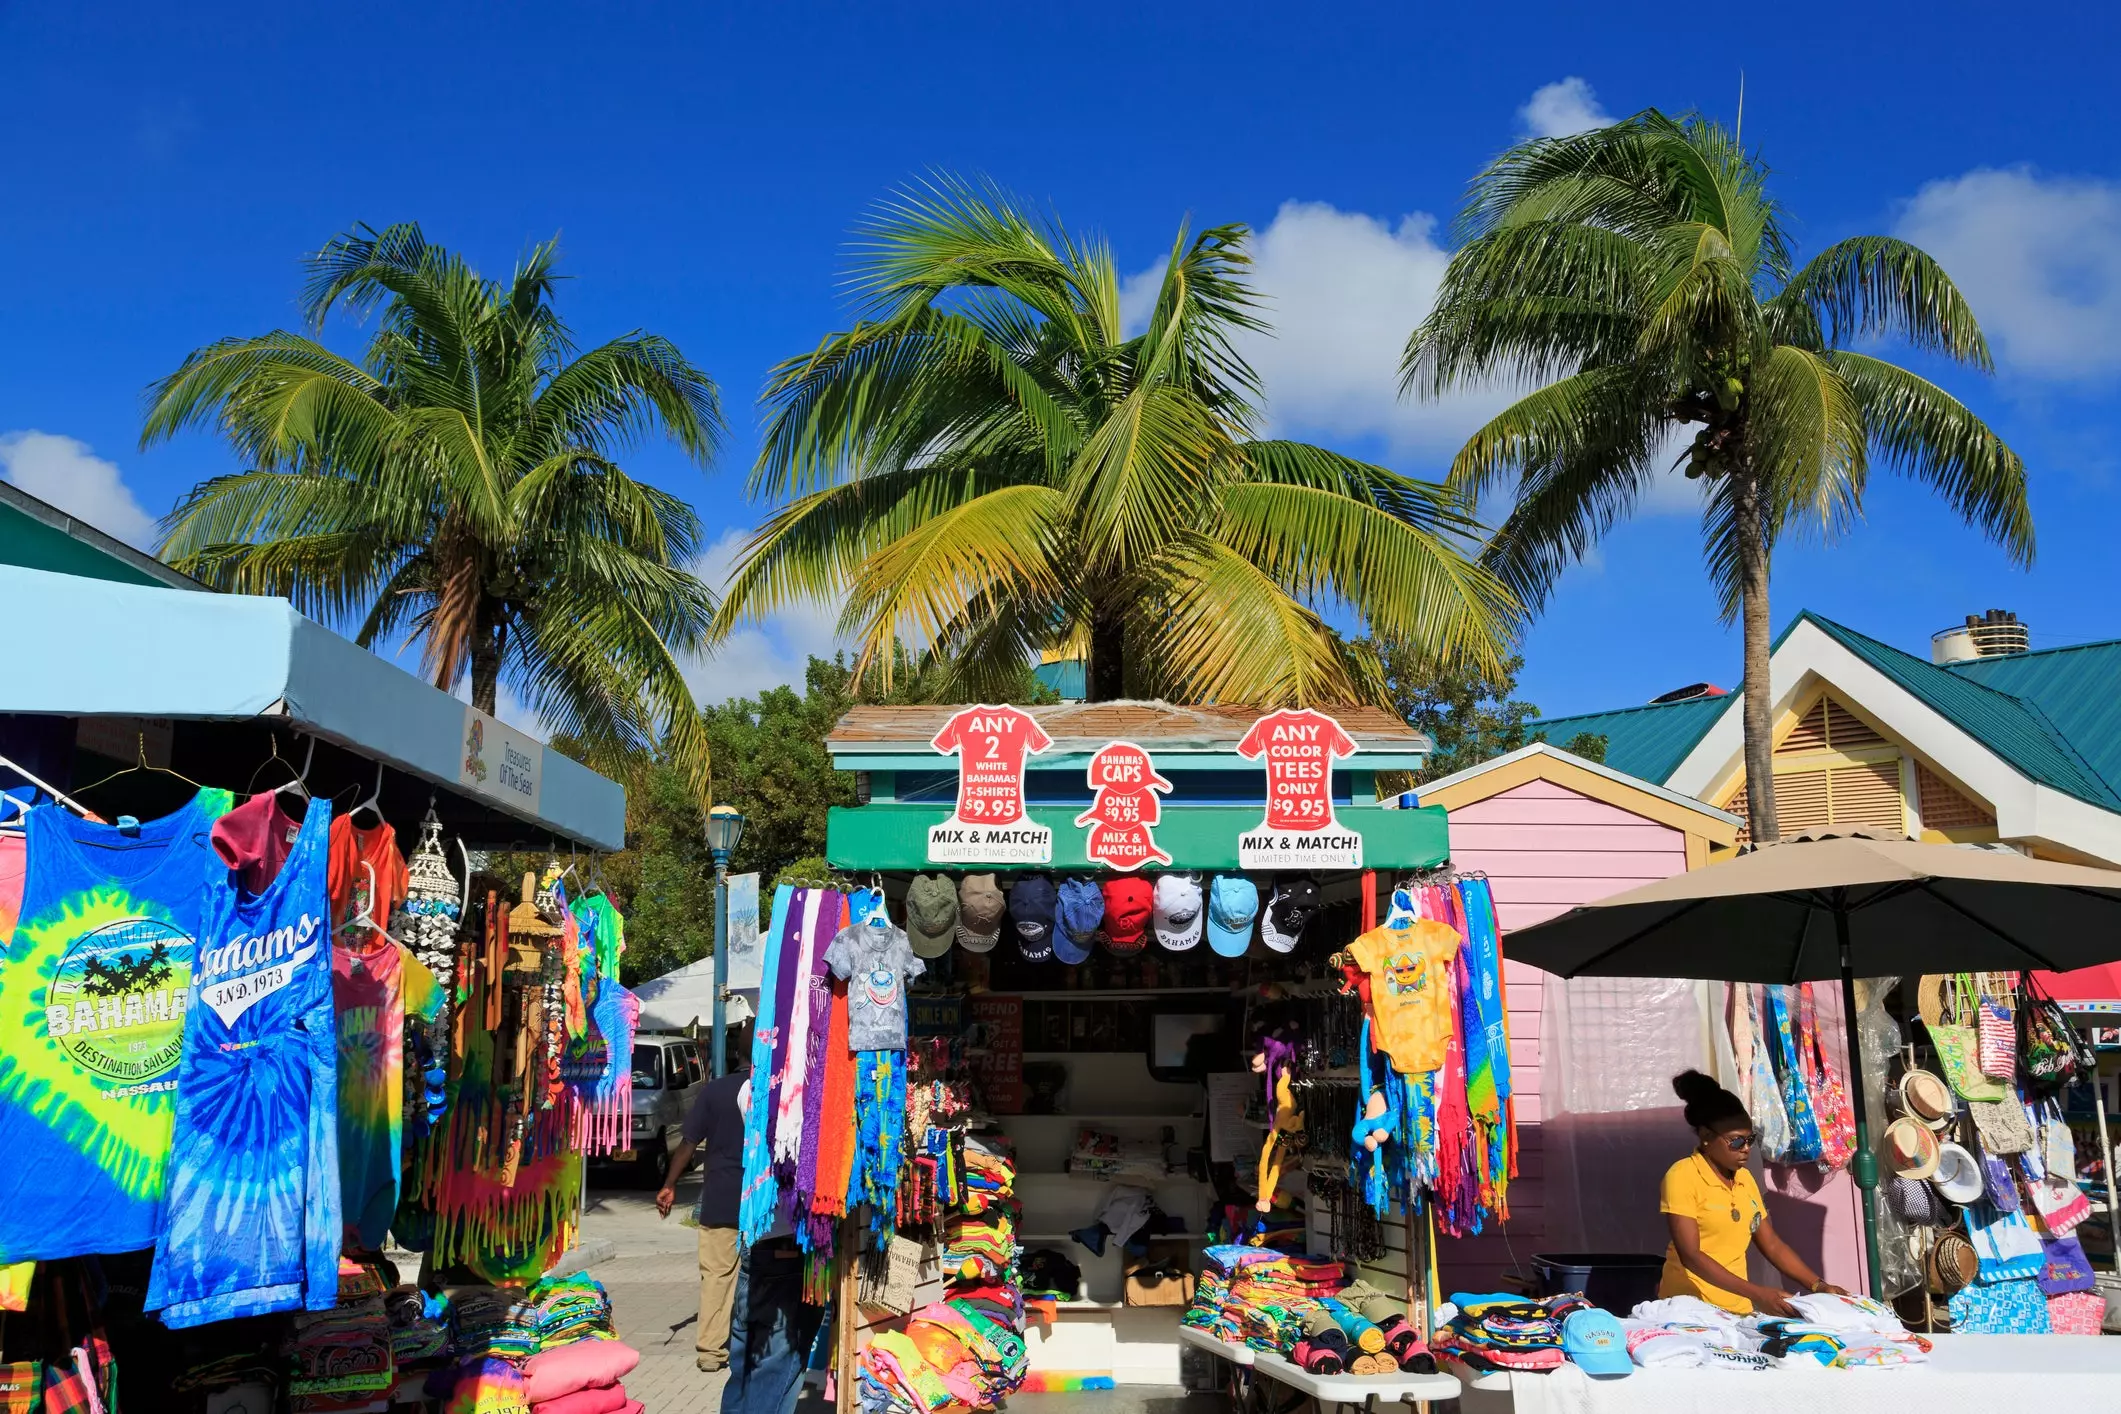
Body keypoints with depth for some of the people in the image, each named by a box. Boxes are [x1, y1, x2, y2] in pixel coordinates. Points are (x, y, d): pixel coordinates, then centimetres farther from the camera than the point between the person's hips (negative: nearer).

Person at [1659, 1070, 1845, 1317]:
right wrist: (1755, 1293, -23)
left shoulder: (1745, 1179, 10)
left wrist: (1818, 1286, 2)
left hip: (1738, 1310, 6)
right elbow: (1690, 1256, -18)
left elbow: (1773, 1246, 15)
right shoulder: (1682, 1177, -11)